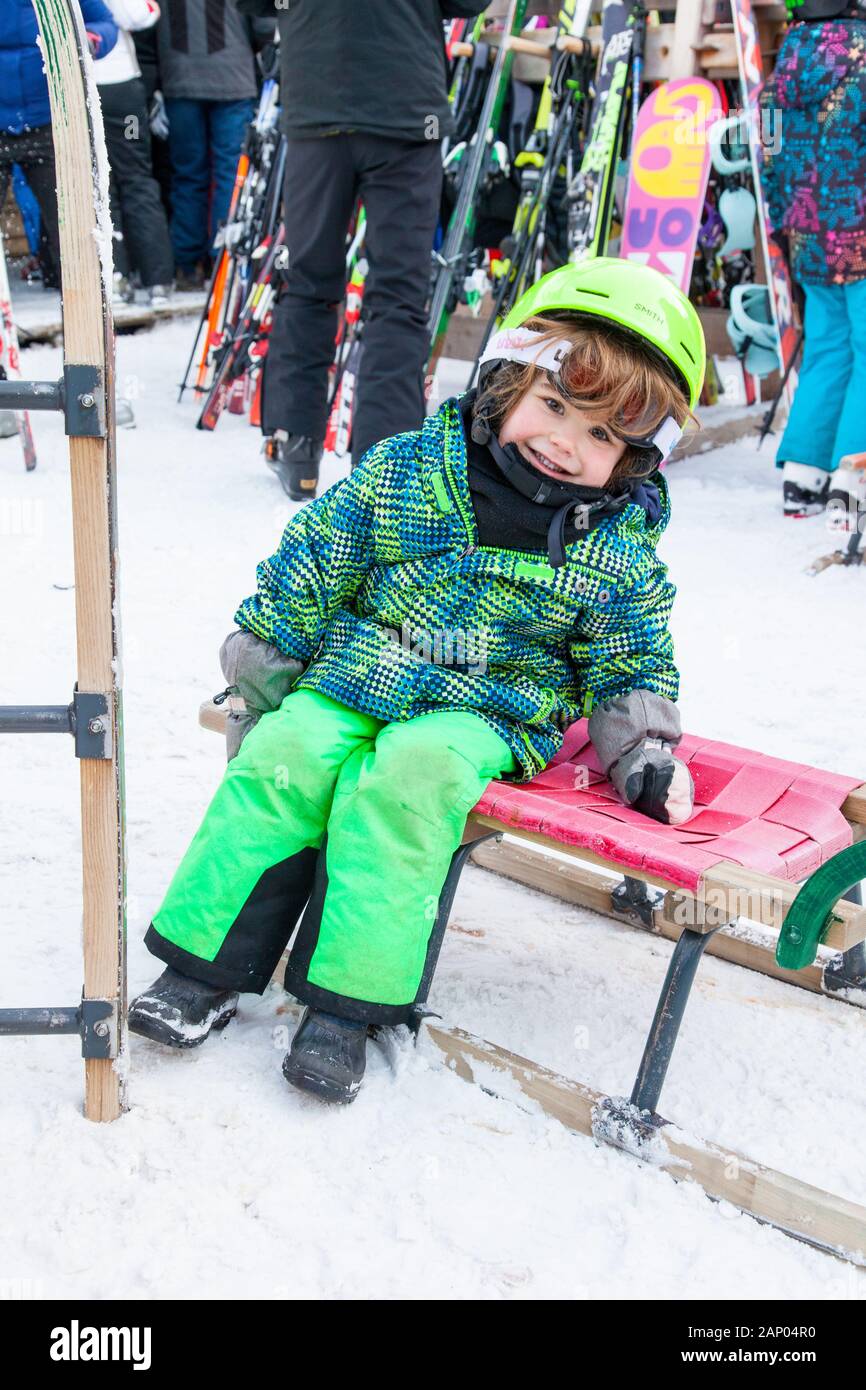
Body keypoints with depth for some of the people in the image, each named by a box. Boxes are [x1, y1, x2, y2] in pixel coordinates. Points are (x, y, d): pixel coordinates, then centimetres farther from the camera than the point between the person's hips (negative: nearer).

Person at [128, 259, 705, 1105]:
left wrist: (644, 758, -4)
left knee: (407, 780, -31)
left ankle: (347, 1000, -23)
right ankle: (208, 962, -9)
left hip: (486, 715, -2)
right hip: (350, 682, 2)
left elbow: (629, 668, 9)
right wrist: (261, 671, 6)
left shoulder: (618, 551, -4)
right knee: (283, 758, -23)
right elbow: (308, 568, 5)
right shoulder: (405, 471, -4)